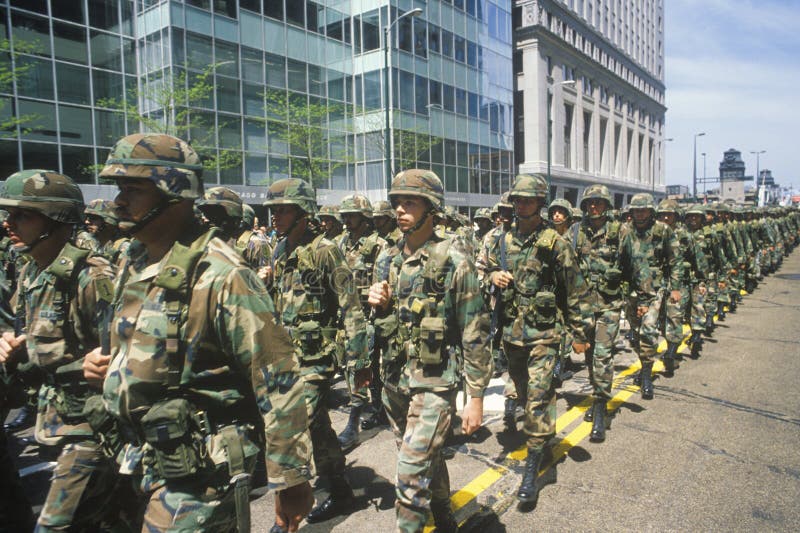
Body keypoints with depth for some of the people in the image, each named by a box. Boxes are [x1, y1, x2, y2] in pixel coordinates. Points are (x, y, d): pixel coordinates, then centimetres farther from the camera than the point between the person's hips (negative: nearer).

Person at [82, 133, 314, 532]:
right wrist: (103, 362, 1)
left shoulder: (219, 274, -22)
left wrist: (291, 479, -18)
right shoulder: (134, 264, 5)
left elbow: (277, 381, -22)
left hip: (197, 474, -8)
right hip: (142, 465, 9)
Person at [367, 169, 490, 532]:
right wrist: (378, 305, -8)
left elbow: (475, 333, -11)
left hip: (433, 382, -6)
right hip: (394, 379, 6)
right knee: (427, 459, 22)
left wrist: (476, 397, -11)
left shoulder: (453, 260, -12)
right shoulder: (387, 259, 5)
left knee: (411, 474, -8)